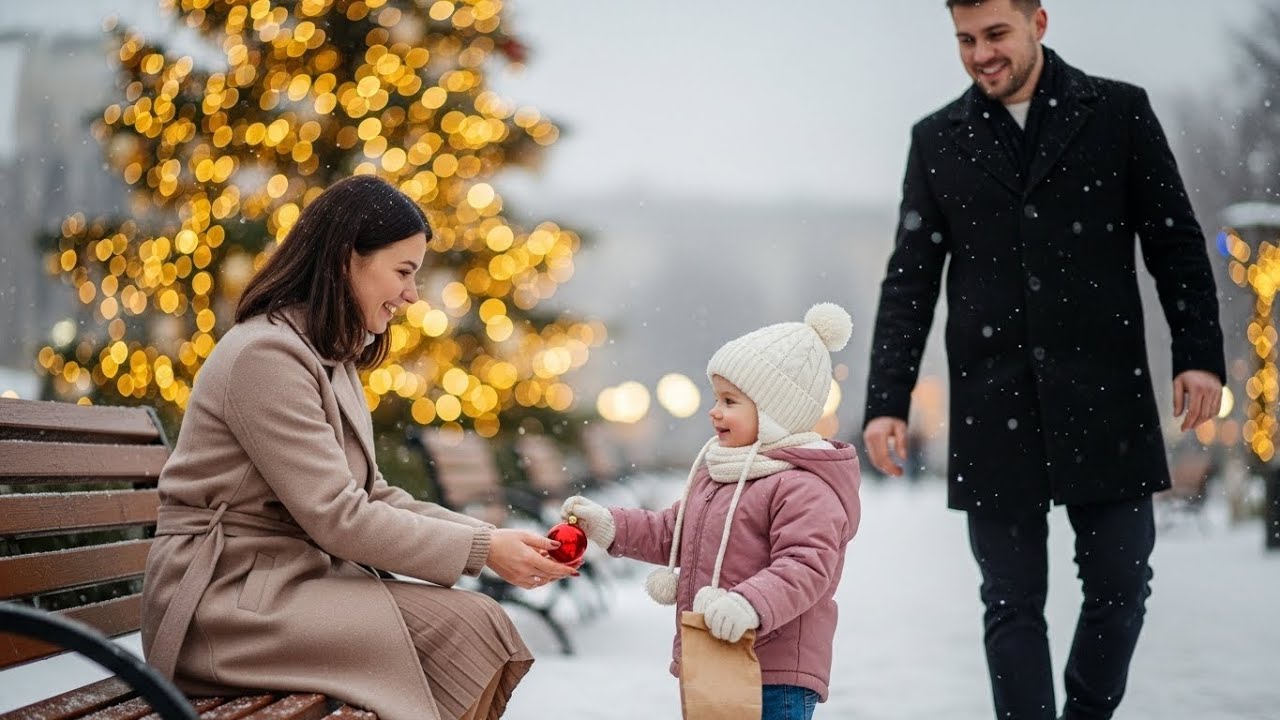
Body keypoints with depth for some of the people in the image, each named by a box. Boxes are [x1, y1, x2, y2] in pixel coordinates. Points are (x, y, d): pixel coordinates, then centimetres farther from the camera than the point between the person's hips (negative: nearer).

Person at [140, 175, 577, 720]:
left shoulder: (330, 358, 17)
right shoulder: (267, 355, -15)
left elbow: (372, 497, 11)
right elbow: (338, 518, -19)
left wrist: (494, 538, -1)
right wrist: (483, 550, -16)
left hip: (293, 579, 9)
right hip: (228, 596, -9)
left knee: (481, 624, -14)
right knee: (464, 629, -22)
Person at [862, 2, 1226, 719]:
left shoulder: (1120, 112, 4)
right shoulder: (938, 139, 8)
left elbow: (1176, 242, 4)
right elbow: (910, 280, 7)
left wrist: (1200, 354, -5)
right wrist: (887, 402, 1)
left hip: (1106, 397, -1)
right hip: (993, 410, 1)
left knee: (1120, 584, 3)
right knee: (1013, 604, 2)